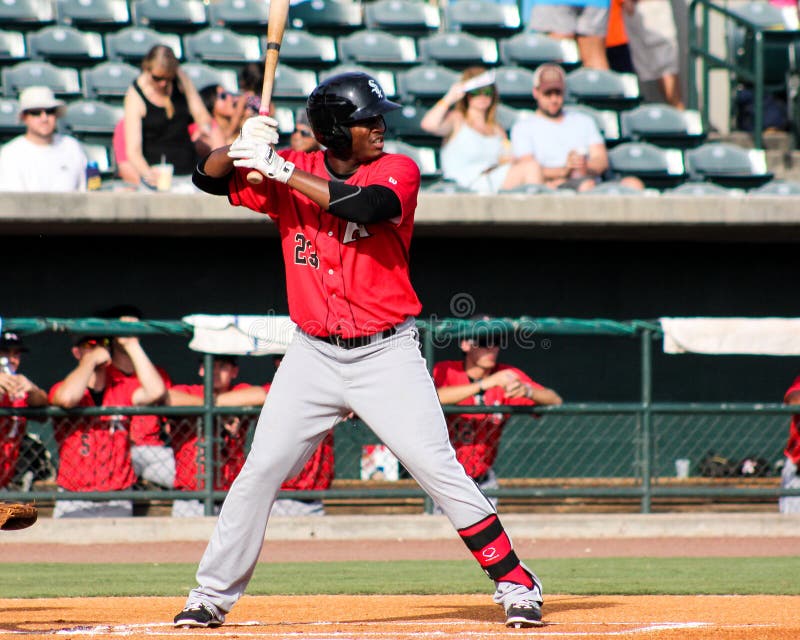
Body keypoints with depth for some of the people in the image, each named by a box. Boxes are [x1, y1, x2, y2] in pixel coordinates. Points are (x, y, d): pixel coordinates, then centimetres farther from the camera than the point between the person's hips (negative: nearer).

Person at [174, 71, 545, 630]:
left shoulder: (398, 170, -6)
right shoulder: (291, 171, 2)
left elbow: (366, 206, -27)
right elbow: (209, 178, 2)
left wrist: (281, 170, -26)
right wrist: (243, 146, -19)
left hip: (387, 355, -2)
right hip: (314, 355, 2)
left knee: (438, 468, -9)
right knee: (259, 472, -1)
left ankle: (514, 582, -1)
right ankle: (212, 595, 10)